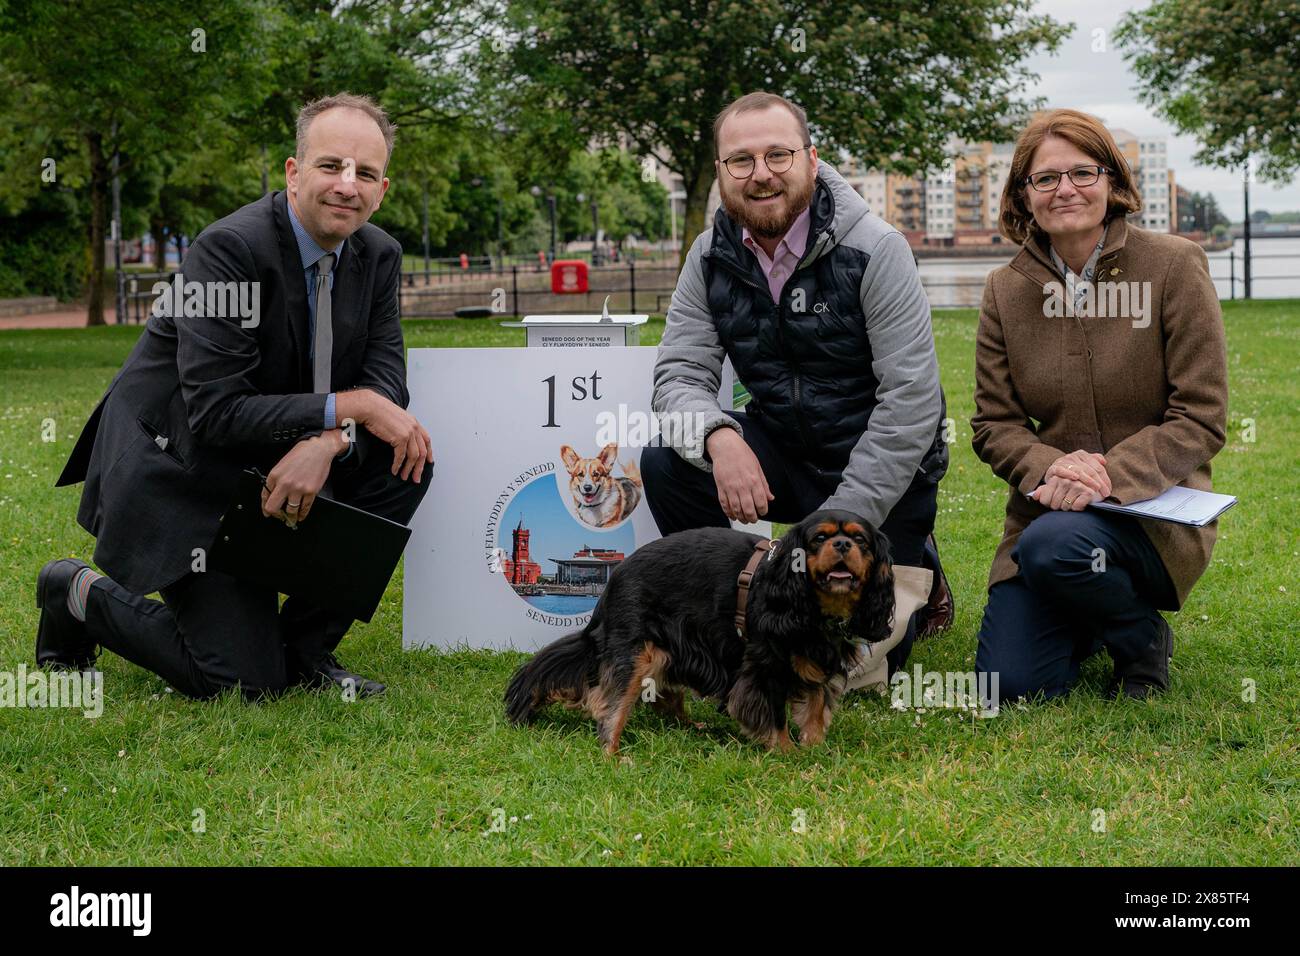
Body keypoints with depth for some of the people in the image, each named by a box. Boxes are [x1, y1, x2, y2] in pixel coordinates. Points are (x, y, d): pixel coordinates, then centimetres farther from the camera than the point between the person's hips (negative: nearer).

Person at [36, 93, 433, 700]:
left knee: (408, 461, -15)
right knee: (243, 684, -13)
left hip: (273, 462, 7)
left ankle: (305, 646, 0)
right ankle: (80, 597, 12)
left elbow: (385, 381, -5)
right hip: (179, 470, -7)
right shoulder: (230, 250, -24)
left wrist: (326, 444, -26)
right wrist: (349, 407, -29)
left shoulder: (378, 255, -1)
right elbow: (216, 412, -28)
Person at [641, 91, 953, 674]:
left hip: (881, 469, -4)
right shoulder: (711, 256, -3)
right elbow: (681, 373, -7)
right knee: (665, 462, -23)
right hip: (781, 454, 4)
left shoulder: (875, 250, -18)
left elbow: (911, 400, -21)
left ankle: (916, 569, 23)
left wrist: (840, 525, -24)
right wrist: (717, 438, -32)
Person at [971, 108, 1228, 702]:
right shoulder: (1006, 290, 3)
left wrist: (1111, 477, -24)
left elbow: (1201, 418, -9)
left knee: (1053, 547, -35)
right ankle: (1087, 626, 23)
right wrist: (1050, 467, -19)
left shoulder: (1173, 267, -7)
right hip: (1047, 509, 4)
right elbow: (994, 424, 3)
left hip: (1154, 507, -3)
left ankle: (1143, 635, -2)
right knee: (1008, 682, -13)